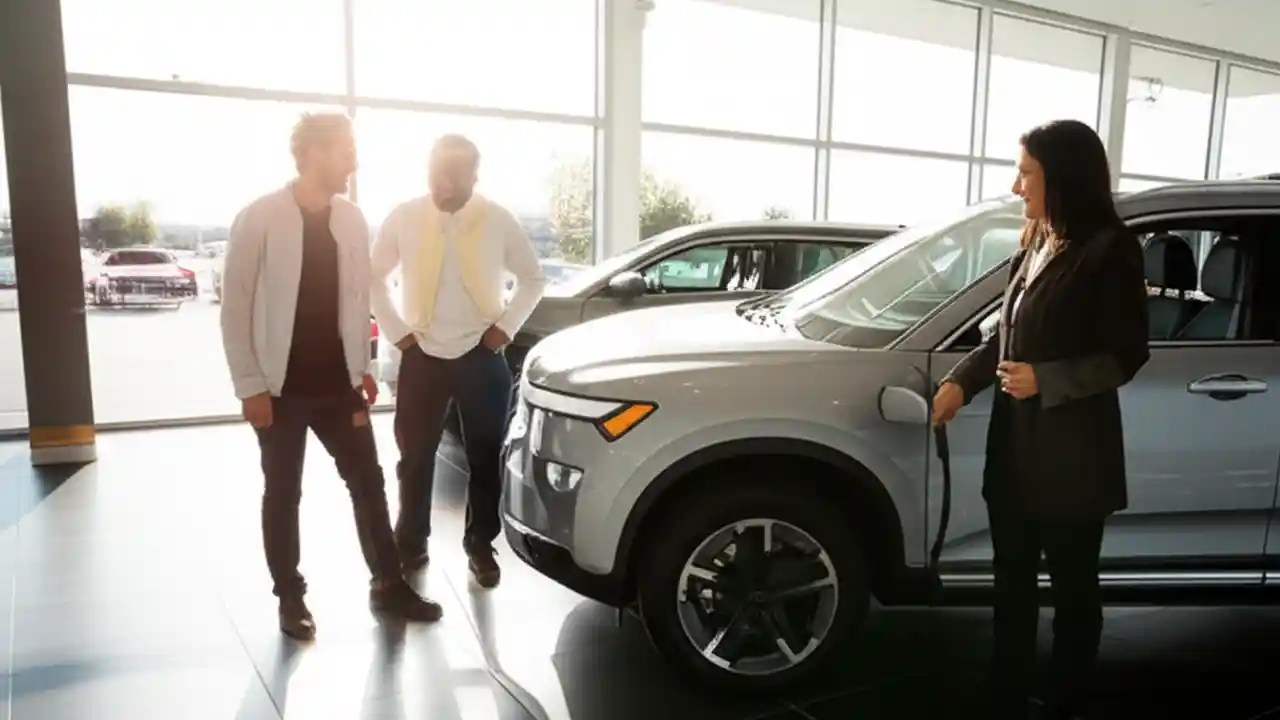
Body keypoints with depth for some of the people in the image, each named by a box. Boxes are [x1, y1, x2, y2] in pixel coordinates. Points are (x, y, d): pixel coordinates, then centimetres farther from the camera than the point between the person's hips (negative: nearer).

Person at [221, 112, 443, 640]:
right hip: (281, 387, -4)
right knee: (283, 495, 7)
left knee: (368, 482, 7)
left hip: (337, 383, 4)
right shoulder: (259, 219, -10)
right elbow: (235, 307, -8)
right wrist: (251, 386, -11)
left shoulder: (351, 220, 5)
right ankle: (290, 598, 22)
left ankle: (389, 585, 20)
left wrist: (362, 367, 9)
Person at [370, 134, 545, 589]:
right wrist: (396, 330, 0)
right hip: (422, 356, 1)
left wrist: (506, 326, -4)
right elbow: (374, 276, 7)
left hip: (481, 356, 0)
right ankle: (411, 544, 25)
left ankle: (480, 546, 23)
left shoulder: (499, 221, -6)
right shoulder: (404, 218, -5)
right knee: (415, 457, 8)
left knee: (485, 458, 7)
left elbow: (533, 278, 5)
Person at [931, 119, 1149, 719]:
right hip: (1015, 446, 7)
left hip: (1071, 455, -7)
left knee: (1071, 588, 11)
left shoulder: (1110, 249, -12)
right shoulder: (1034, 245, 11)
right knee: (1012, 585, 16)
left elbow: (1126, 356, -12)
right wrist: (960, 382, 2)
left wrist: (1045, 380, -19)